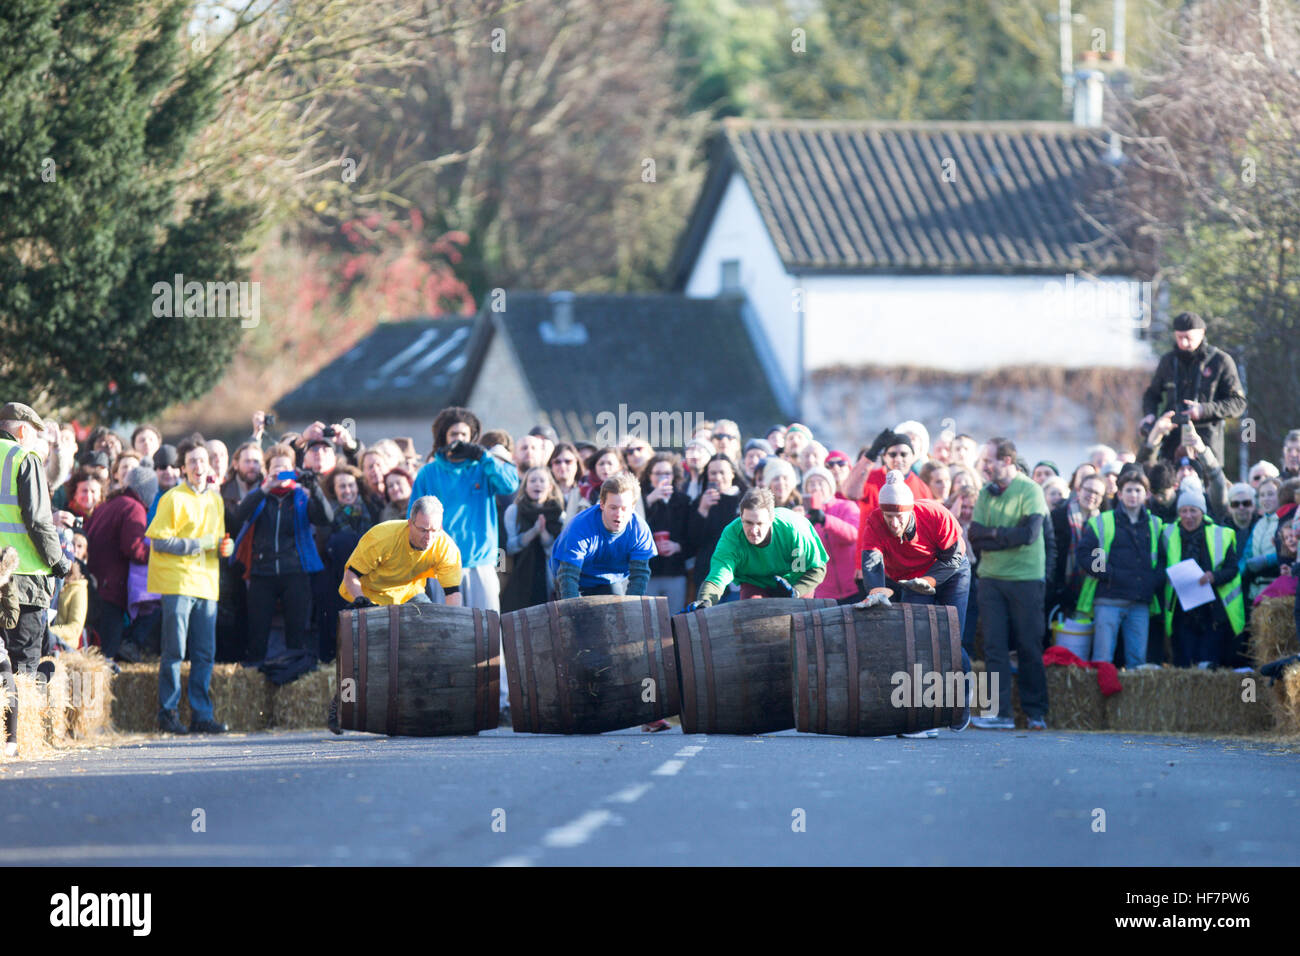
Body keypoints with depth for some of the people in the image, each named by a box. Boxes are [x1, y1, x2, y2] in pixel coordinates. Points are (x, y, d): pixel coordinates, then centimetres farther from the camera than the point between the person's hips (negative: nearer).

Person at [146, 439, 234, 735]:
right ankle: (167, 713, -1)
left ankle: (202, 715, 8)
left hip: (206, 585, 6)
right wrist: (197, 545, -14)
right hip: (177, 583, -6)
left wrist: (224, 546, 4)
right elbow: (158, 541, -10)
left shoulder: (215, 500, 16)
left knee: (205, 654, 4)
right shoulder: (173, 499, -5)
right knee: (175, 651, -7)